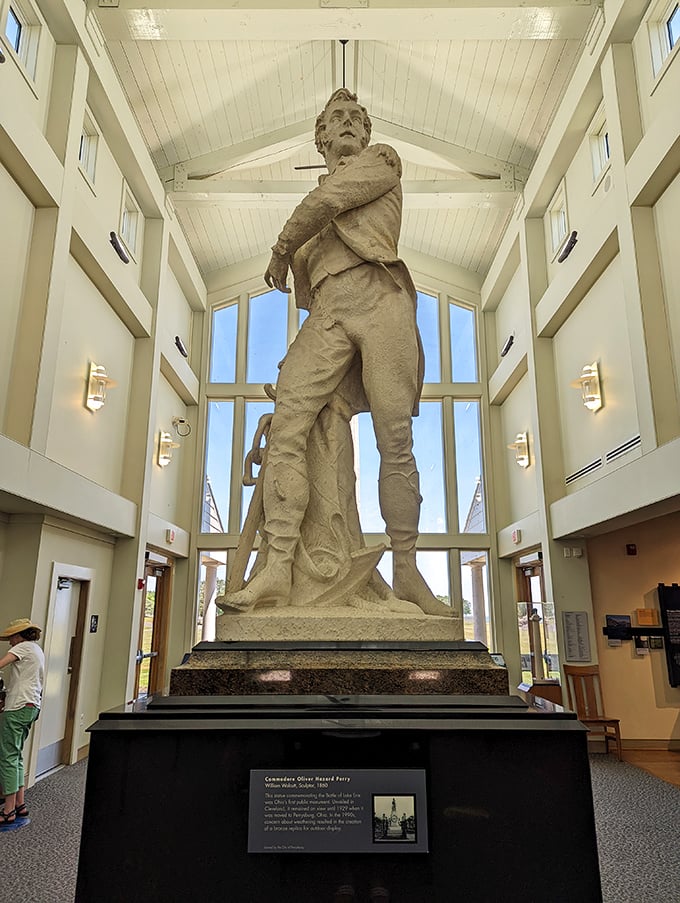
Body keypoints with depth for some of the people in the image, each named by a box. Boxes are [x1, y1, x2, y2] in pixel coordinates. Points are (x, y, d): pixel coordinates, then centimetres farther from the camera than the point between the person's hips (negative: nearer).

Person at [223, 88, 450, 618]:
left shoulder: (382, 159, 23)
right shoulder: (317, 202, 38)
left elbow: (328, 201, 6)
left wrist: (282, 251, 16)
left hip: (379, 296, -4)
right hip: (328, 311, 4)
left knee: (395, 441, -14)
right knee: (287, 424, -19)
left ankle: (406, 569, -6)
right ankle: (278, 568, -23)